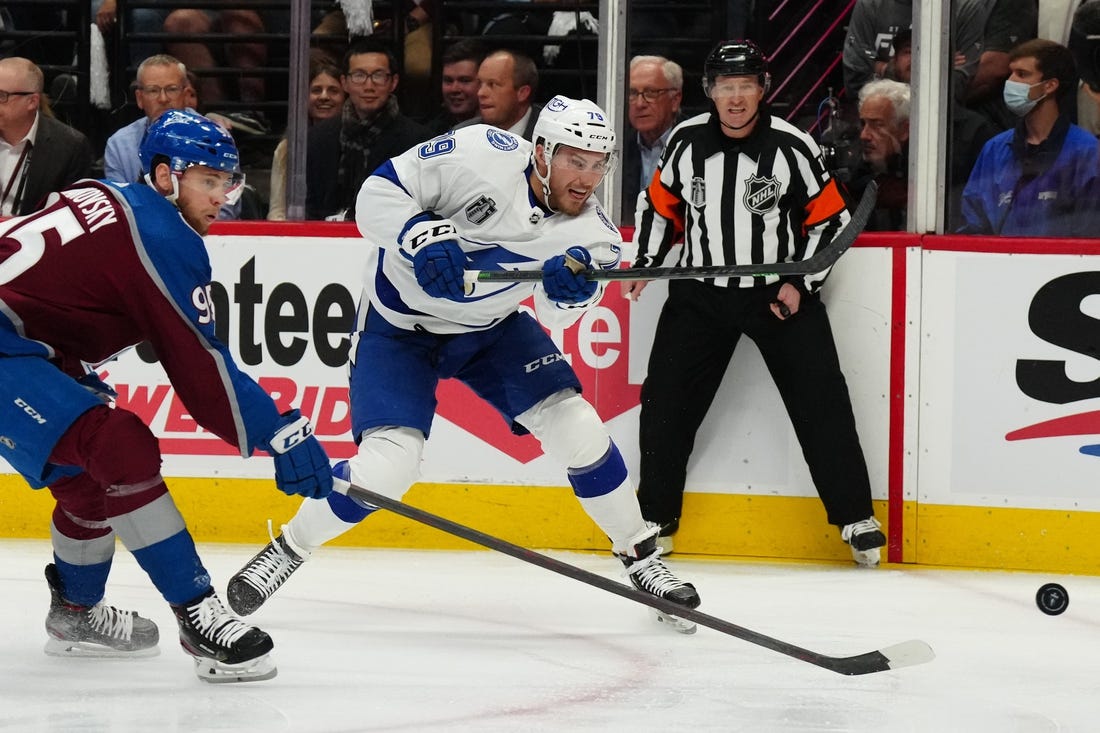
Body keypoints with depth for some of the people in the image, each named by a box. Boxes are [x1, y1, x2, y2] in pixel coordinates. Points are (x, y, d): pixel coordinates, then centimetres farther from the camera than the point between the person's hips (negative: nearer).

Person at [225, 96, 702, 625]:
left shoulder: (592, 231, -13)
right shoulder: (481, 157, -28)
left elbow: (557, 315, -15)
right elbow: (378, 195, -24)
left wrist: (572, 289, -37)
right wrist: (424, 238, -41)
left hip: (490, 328, 5)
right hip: (400, 323, -5)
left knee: (576, 429, -7)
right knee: (387, 466, -19)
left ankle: (641, 555, 13)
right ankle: (286, 551, 4)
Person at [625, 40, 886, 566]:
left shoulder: (792, 147, -13)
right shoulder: (687, 142, -5)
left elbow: (831, 219, -5)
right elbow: (661, 203, 11)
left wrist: (801, 283, -11)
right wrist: (645, 263, 2)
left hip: (780, 293, -2)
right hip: (700, 292, 2)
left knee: (821, 400, -8)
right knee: (666, 400, -1)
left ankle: (855, 518, 0)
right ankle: (654, 518, 12)